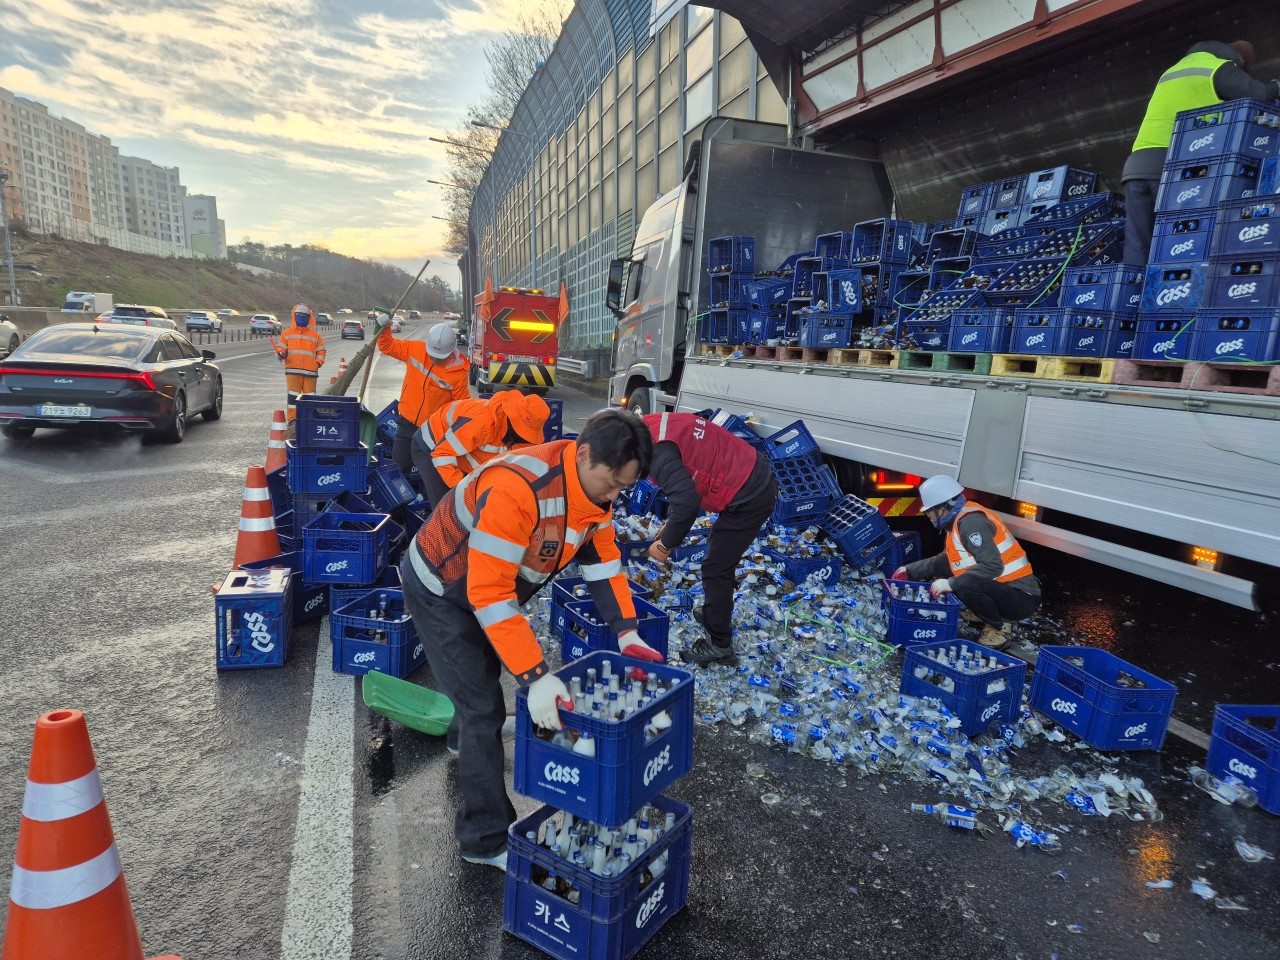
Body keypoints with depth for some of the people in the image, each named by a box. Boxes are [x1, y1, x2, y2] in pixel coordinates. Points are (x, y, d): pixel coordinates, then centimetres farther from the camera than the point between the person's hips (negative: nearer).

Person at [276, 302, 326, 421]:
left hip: (310, 371, 1)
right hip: (292, 370, -1)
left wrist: (319, 362, -4)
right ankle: (292, 419, 3)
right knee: (293, 396, -2)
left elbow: (321, 351, 12)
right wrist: (281, 354, -12)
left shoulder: (315, 335, 12)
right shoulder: (287, 333, 11)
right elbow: (281, 348, 10)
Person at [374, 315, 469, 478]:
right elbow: (389, 346, 6)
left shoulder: (458, 371, -18)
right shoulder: (414, 349, -9)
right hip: (407, 422, 3)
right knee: (398, 467, 12)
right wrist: (383, 329, -12)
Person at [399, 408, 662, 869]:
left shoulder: (594, 486, -15)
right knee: (485, 707, -8)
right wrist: (536, 676, -42)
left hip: (490, 588, 8)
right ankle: (486, 840, 11)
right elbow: (488, 593, -40)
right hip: (442, 591, -8)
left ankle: (463, 738, 63)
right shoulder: (517, 489, -41)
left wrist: (626, 632, -12)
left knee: (488, 670, 30)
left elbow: (603, 557, -4)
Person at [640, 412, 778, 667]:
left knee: (715, 569, 1)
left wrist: (665, 544, -14)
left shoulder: (656, 448, -23)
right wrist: (670, 524, 15)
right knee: (718, 548, 26)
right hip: (757, 480, 10)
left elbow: (686, 503, -30)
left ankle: (719, 646, 14)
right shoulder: (653, 427, 8)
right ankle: (715, 614, 45)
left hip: (748, 497, -10)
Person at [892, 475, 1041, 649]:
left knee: (965, 584, -34)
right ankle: (980, 613, 14)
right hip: (999, 587, 9)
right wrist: (910, 570, 16)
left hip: (1021, 598, -9)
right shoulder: (958, 521, 8)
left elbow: (993, 566, -30)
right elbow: (945, 560, 19)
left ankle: (998, 626, -7)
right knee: (939, 568, 6)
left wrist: (951, 583, -26)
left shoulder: (971, 522, -21)